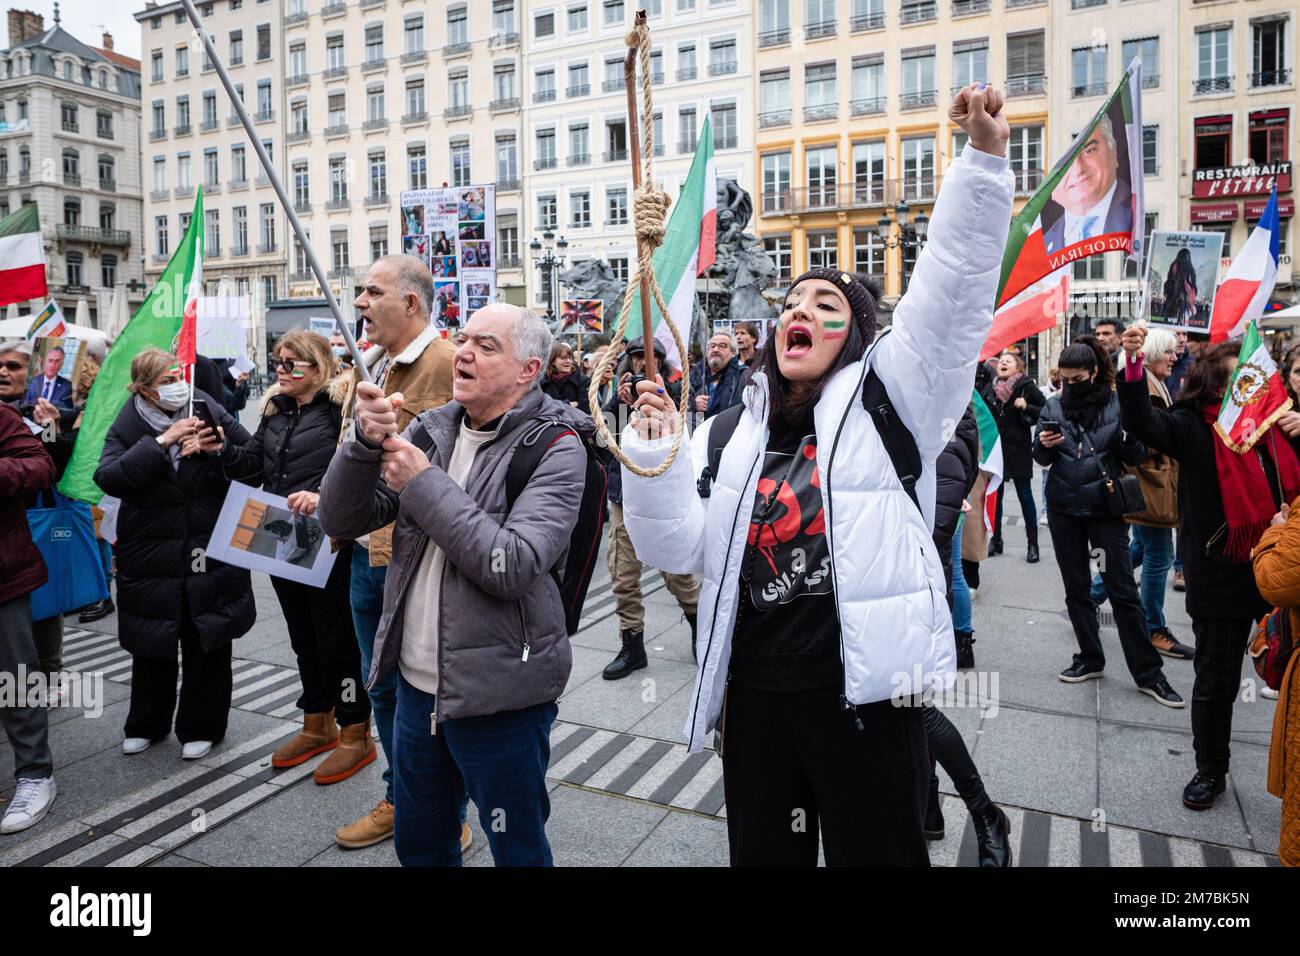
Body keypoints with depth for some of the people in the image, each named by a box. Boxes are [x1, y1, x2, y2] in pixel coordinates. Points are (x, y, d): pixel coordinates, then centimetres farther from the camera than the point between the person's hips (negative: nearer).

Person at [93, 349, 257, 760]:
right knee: (151, 647, 14)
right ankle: (146, 725, 36)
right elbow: (108, 478, -18)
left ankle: (201, 727, 27)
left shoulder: (209, 409, -2)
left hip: (211, 552, 0)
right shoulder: (128, 426, -2)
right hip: (151, 555, 0)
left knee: (207, 645, 9)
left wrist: (217, 448, -19)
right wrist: (162, 441, -24)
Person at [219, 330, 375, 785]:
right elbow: (254, 465, 12)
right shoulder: (276, 410, 13)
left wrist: (324, 496, -33)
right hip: (282, 543, 8)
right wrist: (224, 450, -5)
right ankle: (318, 726, 34)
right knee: (304, 639, 18)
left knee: (337, 638, 2)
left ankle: (356, 735, 16)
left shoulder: (340, 407, -12)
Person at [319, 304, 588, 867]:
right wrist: (367, 442, -17)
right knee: (417, 843, 24)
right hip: (416, 682, 6)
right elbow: (340, 521, 0)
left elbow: (513, 567, -26)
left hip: (497, 695, -5)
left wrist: (424, 484, -22)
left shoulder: (556, 449, -13)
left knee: (516, 849, 14)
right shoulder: (430, 429, 4)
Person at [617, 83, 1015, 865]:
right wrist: (653, 453, -12)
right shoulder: (731, 434, 8)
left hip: (868, 697, -3)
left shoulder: (888, 401, 0)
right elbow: (676, 549, 1)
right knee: (762, 852, 20)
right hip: (755, 695, 4)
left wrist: (984, 161, -22)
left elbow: (953, 293, -13)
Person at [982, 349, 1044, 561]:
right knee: (994, 495, 8)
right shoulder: (990, 388, 6)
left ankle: (1032, 543, 10)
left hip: (1019, 449, -3)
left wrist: (1027, 407, -19)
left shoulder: (1027, 387, -4)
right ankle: (996, 539, 20)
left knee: (1025, 496, 2)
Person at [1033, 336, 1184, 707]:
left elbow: (1135, 457, -4)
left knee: (1123, 591, -1)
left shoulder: (1117, 405, -5)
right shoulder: (1054, 406, 2)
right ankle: (1090, 658, 25)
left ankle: (1148, 673, 8)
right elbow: (1041, 459, 5)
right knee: (1076, 589, 11)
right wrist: (1044, 445, -18)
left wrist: (1129, 436, -25)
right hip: (1063, 511, 3)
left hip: (1106, 509, -3)